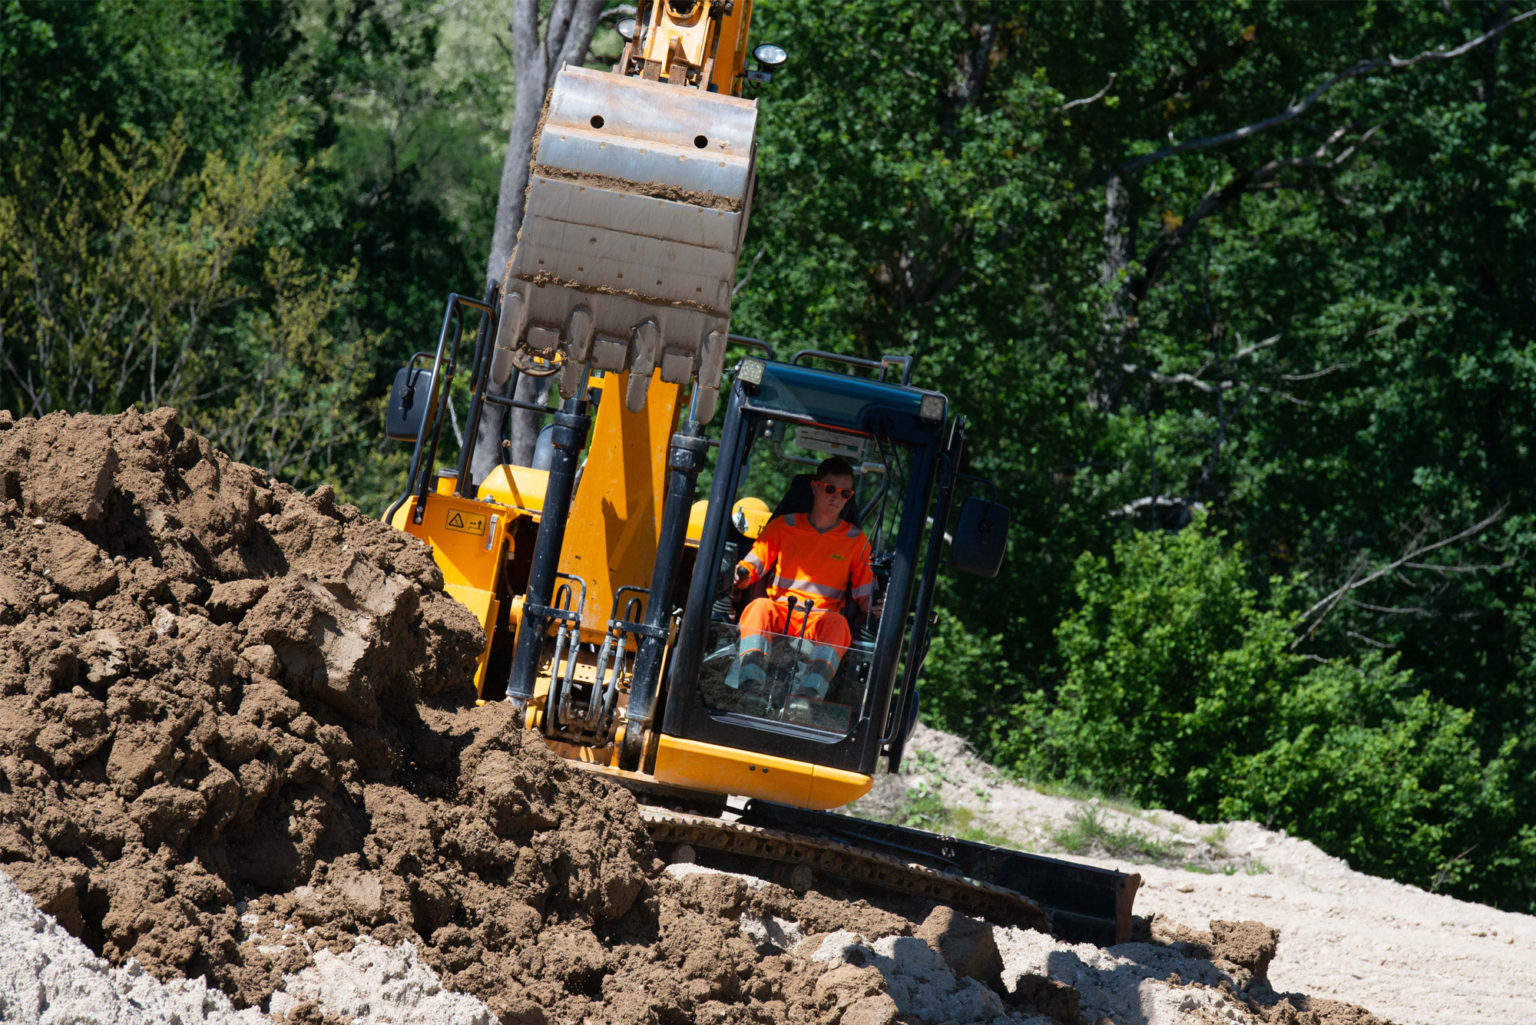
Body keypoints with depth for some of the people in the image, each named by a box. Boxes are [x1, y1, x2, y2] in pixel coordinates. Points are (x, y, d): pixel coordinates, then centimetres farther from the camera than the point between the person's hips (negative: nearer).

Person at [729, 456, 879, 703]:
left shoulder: (856, 541, 16)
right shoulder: (784, 526, 15)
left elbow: (864, 594, 14)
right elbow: (753, 565, 12)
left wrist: (872, 606, -10)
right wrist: (741, 576, -12)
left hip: (821, 620, 0)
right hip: (778, 612, 0)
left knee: (836, 624, -36)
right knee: (760, 606, -34)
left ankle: (812, 688, -62)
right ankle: (750, 680, -57)